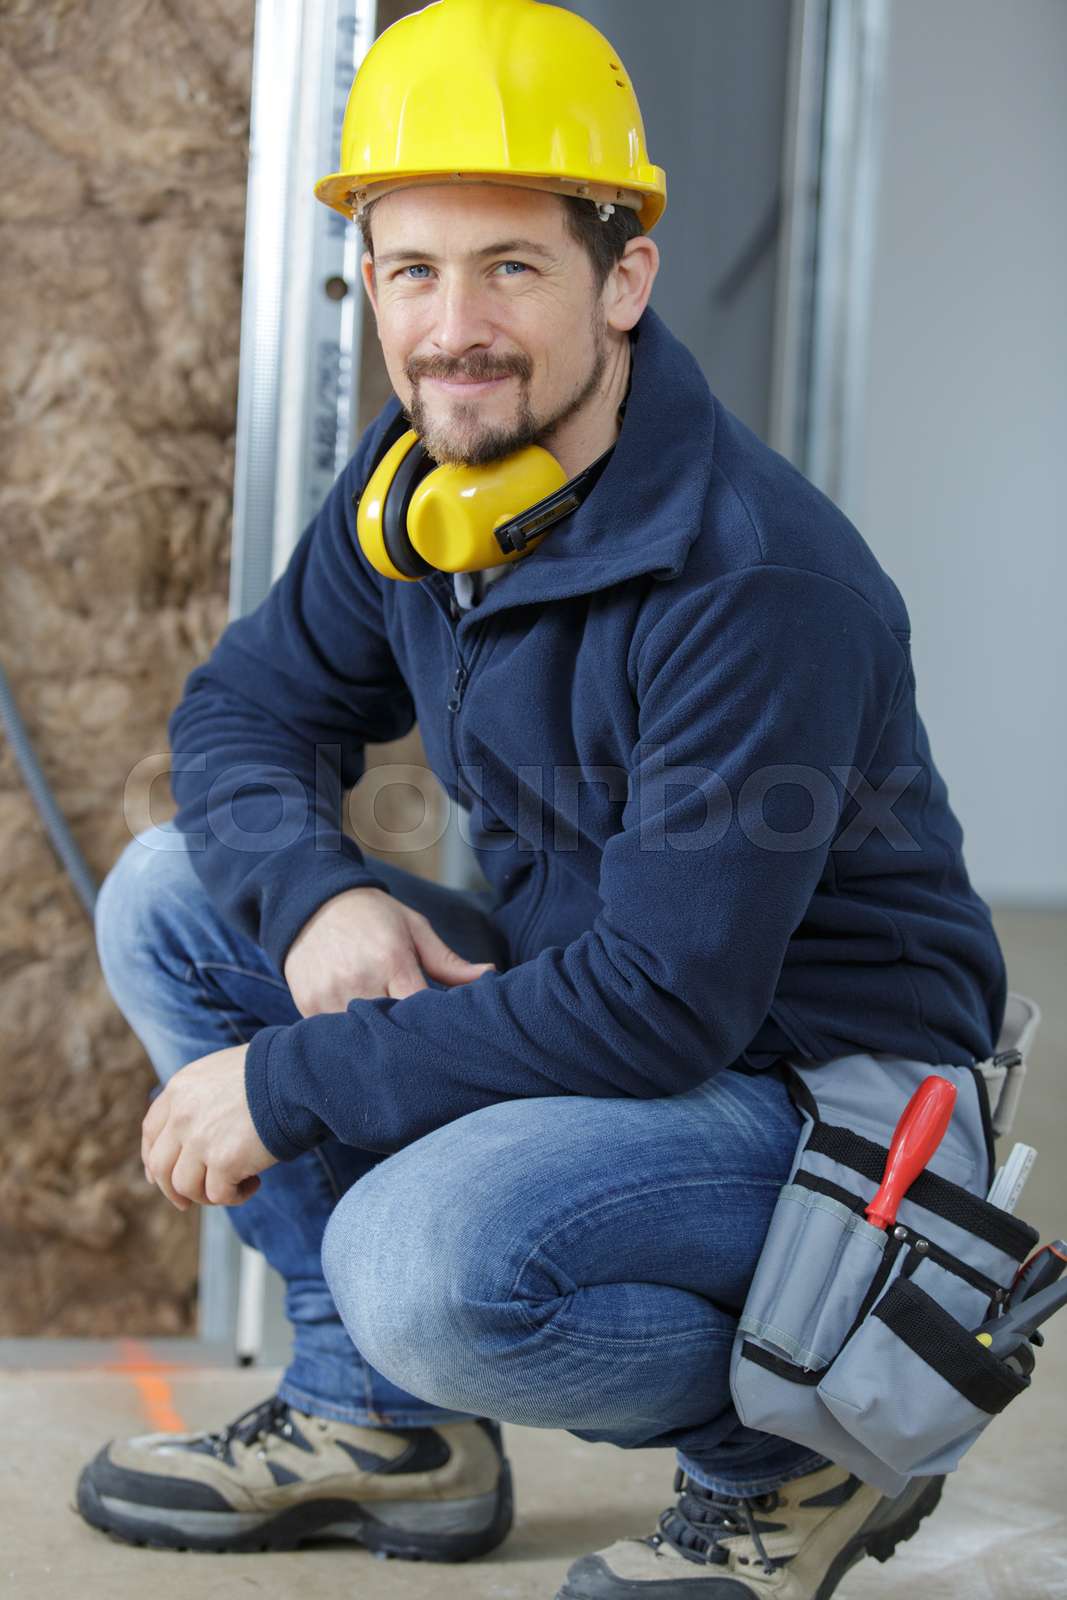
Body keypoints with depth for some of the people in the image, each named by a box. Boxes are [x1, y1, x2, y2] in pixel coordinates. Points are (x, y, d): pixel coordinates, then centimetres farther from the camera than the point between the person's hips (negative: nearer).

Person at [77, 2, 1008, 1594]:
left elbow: (664, 1003, -29)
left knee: (425, 1265, -33)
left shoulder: (758, 581, -27)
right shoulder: (414, 477, -2)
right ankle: (383, 1421, 5)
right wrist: (315, 891, -16)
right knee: (168, 893, -1)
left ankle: (799, 1440, -1)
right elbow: (243, 711, 8)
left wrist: (291, 1084, -24)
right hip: (574, 991, 8)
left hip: (813, 1089, -8)